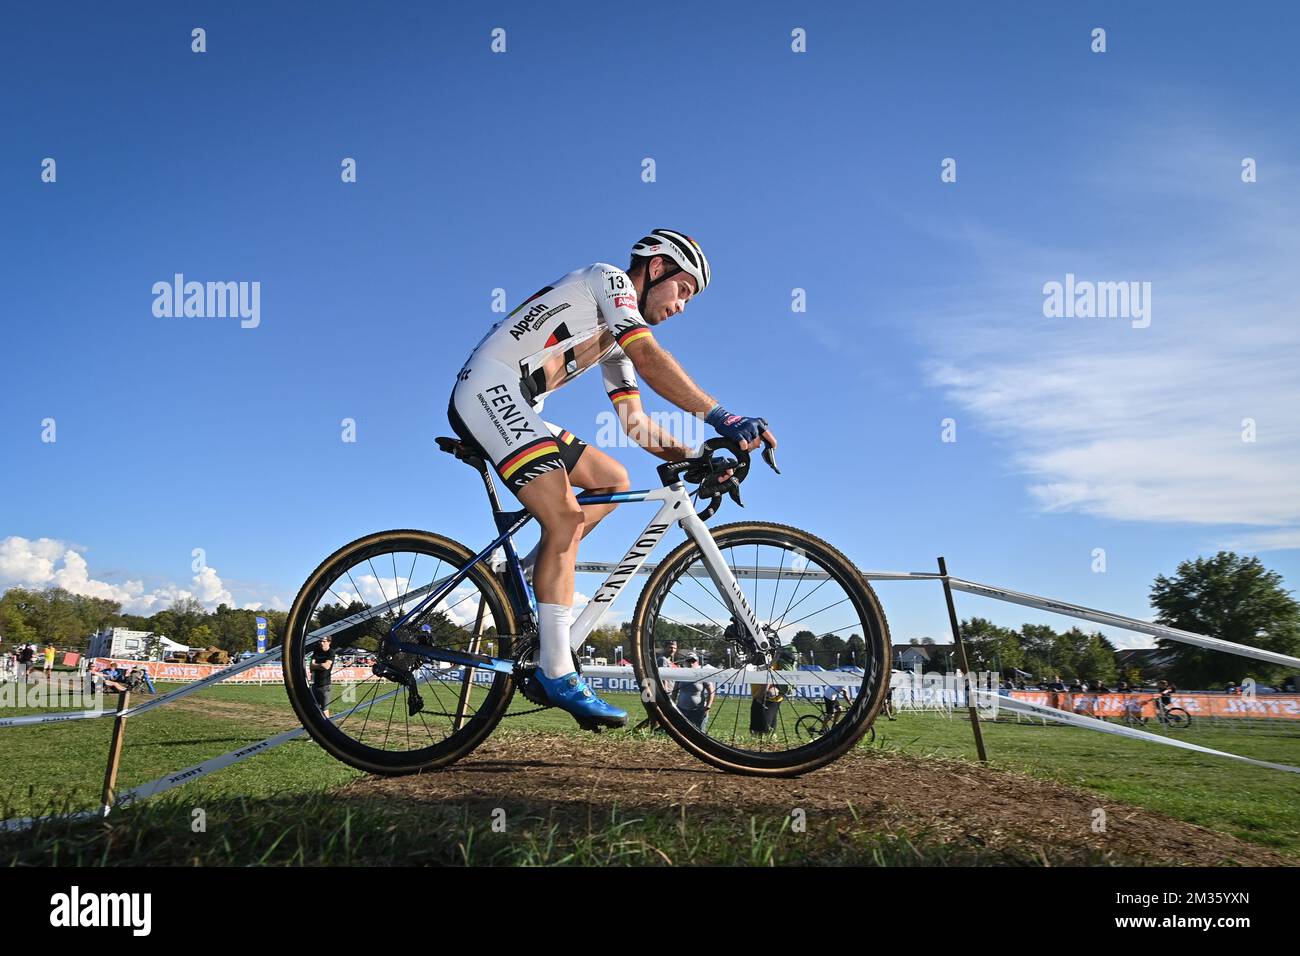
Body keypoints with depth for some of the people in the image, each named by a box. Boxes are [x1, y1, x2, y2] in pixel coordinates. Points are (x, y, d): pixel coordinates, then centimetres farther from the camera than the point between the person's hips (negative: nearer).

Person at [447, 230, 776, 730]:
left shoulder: (615, 337, 23)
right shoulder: (609, 278, -2)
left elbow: (635, 422, 16)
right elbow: (649, 357, -20)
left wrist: (693, 457, 2)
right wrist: (720, 416, -26)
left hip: (511, 406, 10)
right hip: (488, 391, -10)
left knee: (613, 479, 11)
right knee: (565, 518, -19)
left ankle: (525, 575, 5)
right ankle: (557, 675, -17)